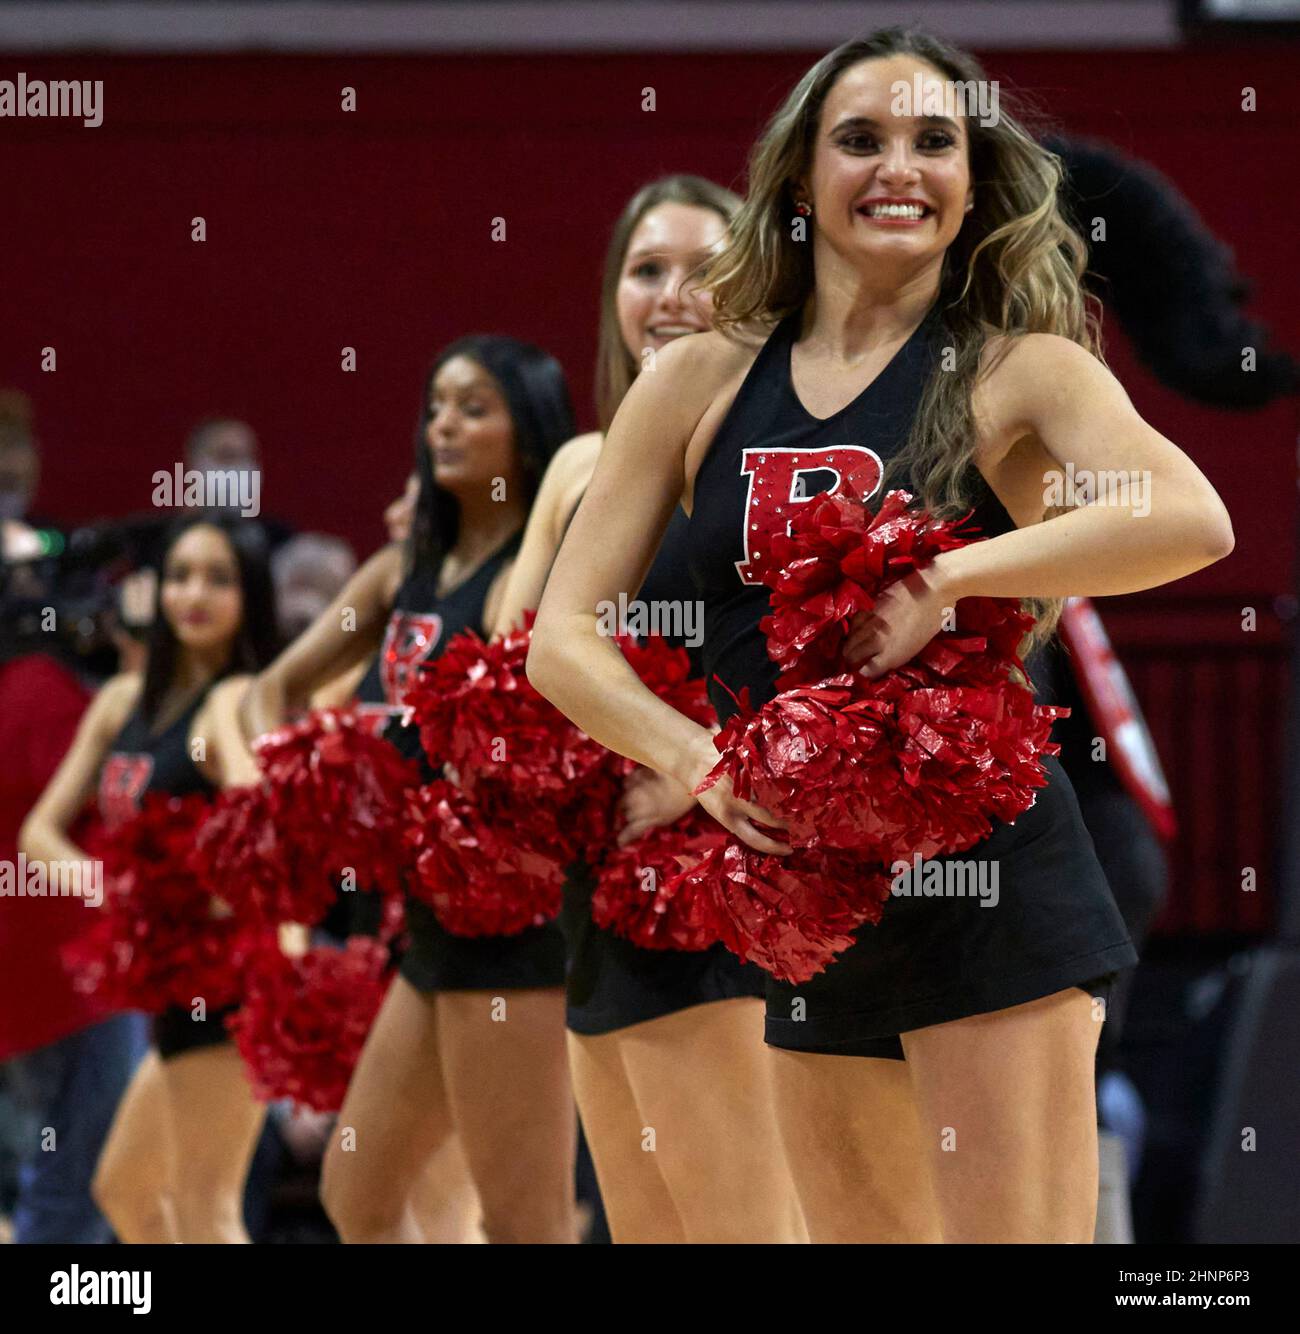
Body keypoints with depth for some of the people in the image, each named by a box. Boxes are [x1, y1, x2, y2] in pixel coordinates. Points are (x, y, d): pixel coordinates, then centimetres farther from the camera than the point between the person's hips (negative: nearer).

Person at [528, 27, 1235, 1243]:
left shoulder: (1014, 371, -3)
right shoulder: (700, 384, 6)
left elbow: (1193, 520, -22)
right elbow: (562, 637, 3)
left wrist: (947, 577, -24)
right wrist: (701, 758, -14)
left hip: (988, 873, -4)